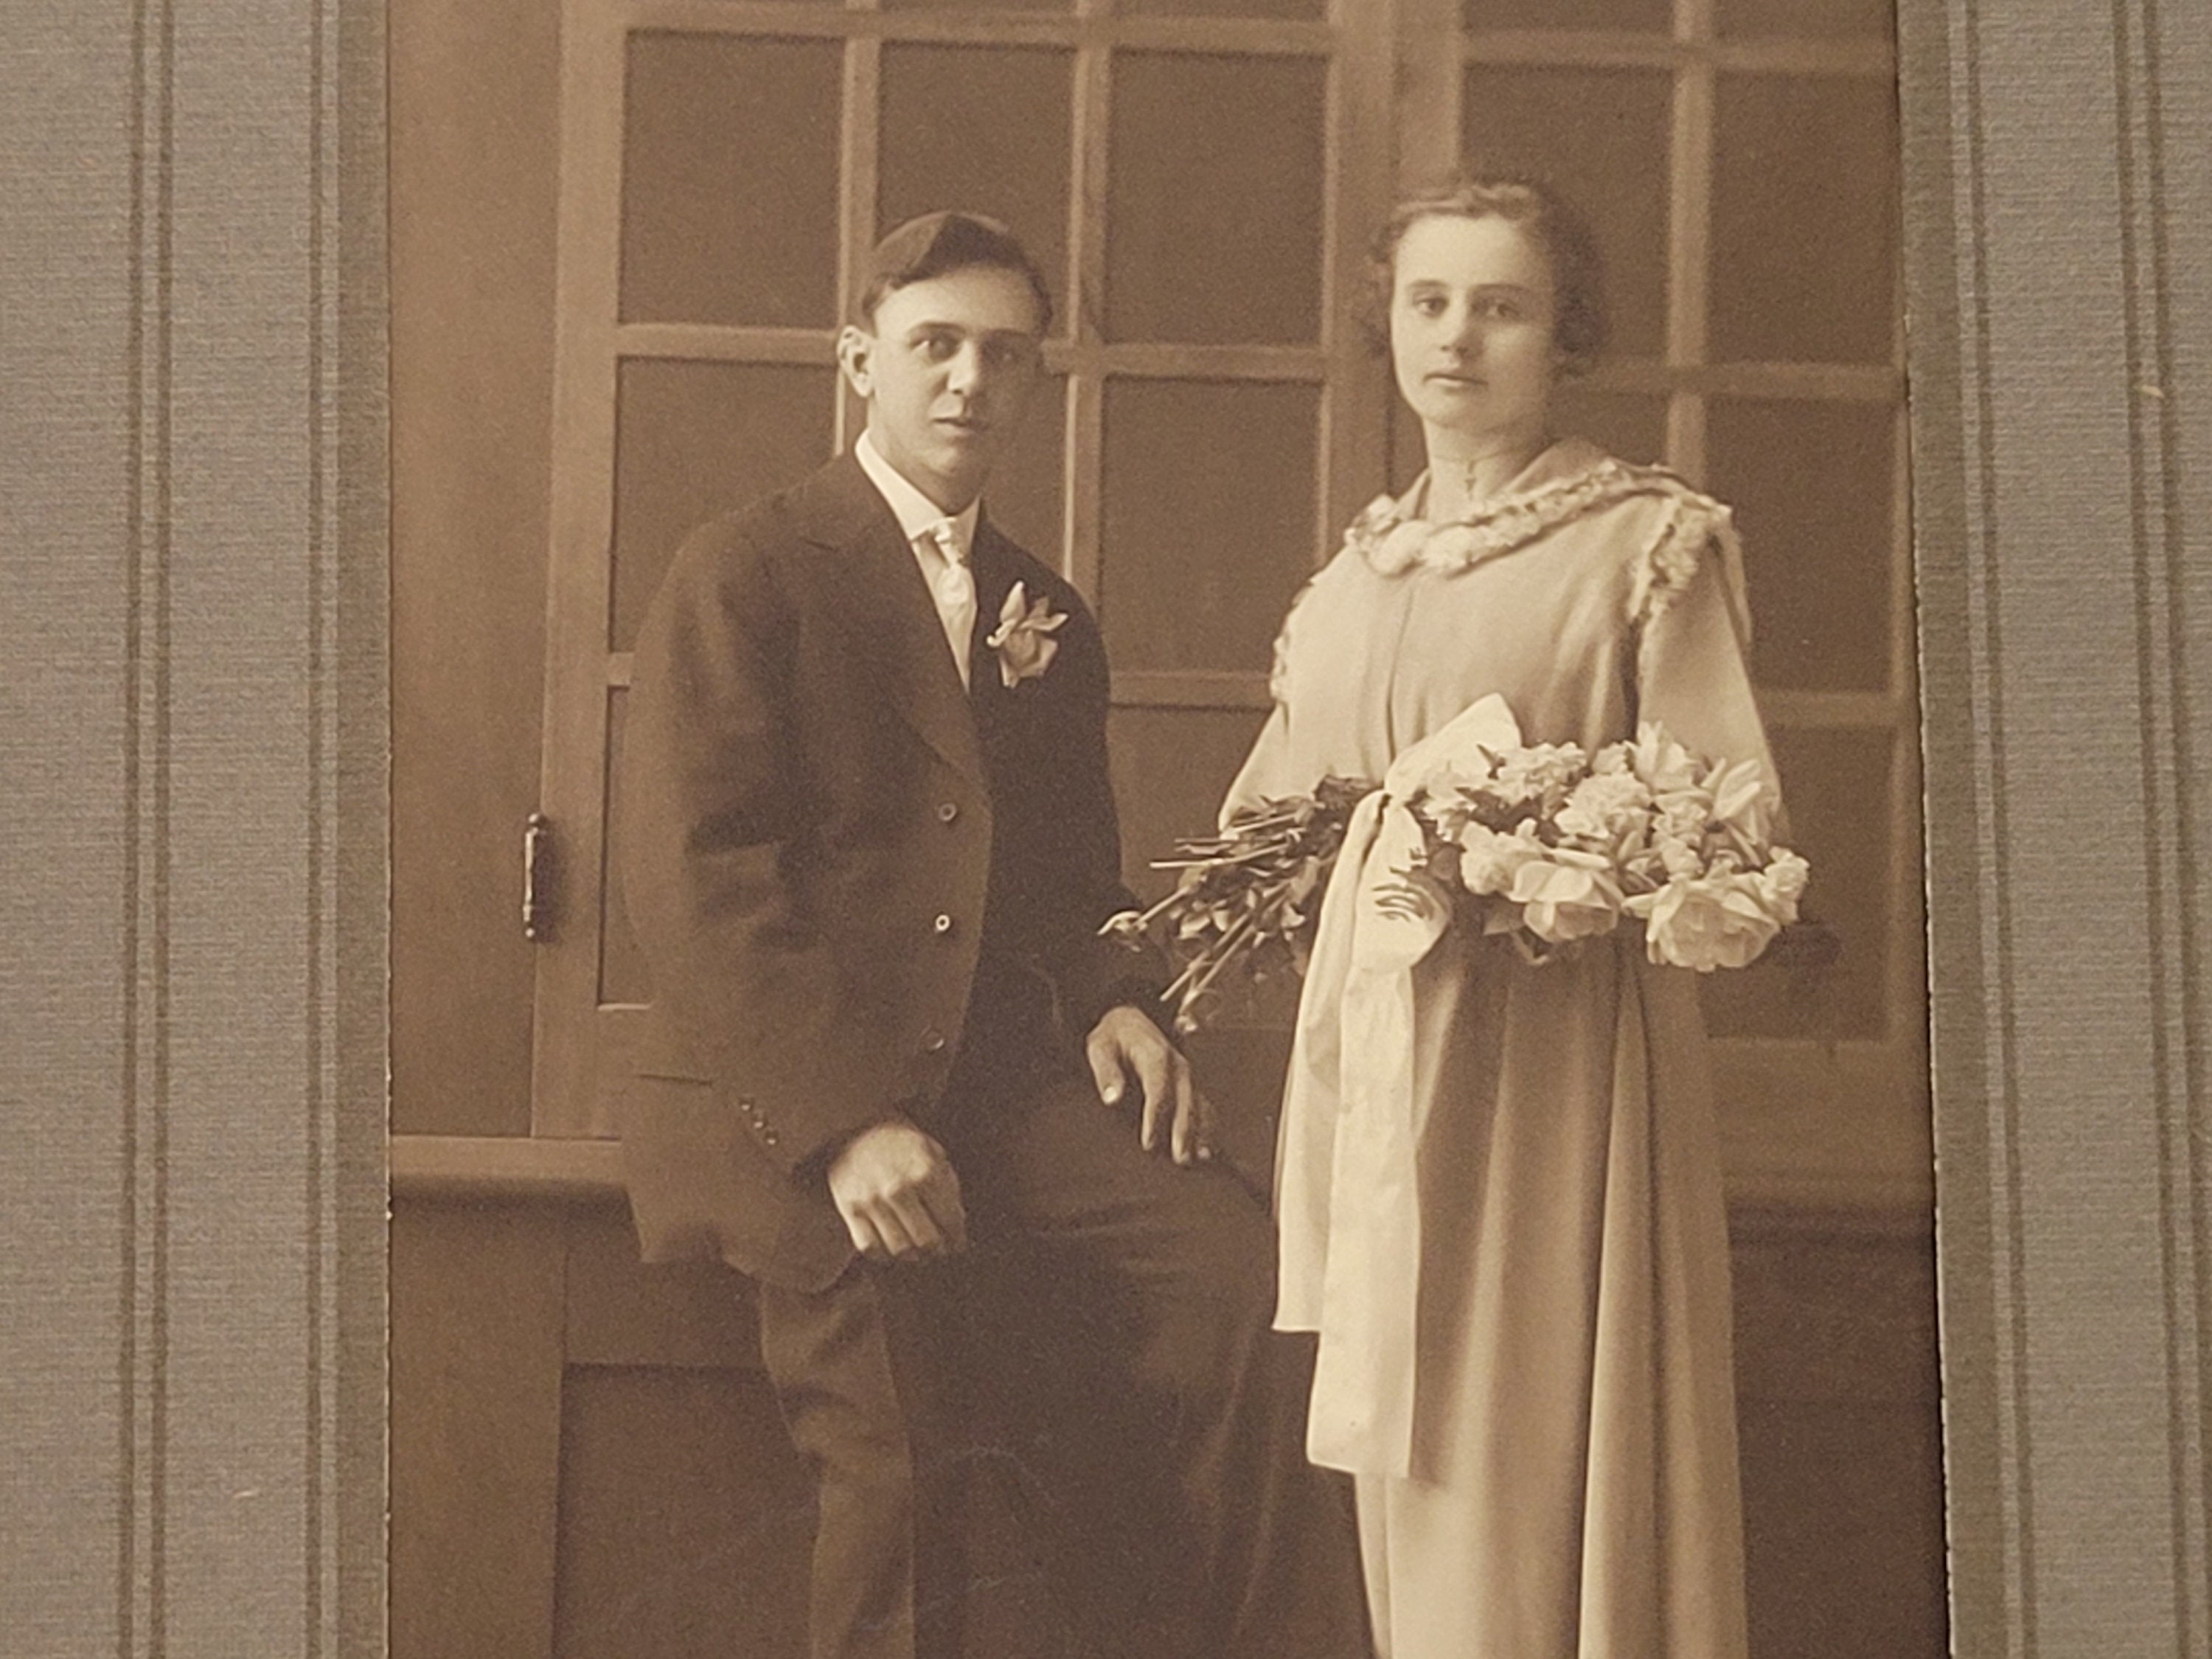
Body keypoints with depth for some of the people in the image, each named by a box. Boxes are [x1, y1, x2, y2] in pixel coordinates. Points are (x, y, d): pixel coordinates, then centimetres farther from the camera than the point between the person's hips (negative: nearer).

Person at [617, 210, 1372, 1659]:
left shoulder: (1052, 618, 21)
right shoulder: (744, 577, 1)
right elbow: (697, 883, -9)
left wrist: (1113, 1003, 2)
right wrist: (846, 1120, -19)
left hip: (1007, 1080, 5)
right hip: (798, 1106, -5)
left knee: (1244, 1286, -18)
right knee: (899, 1490, -14)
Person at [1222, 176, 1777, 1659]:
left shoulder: (1651, 545, 2)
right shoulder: (1347, 588, 18)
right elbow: (1270, 815, 23)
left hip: (1551, 1073, -5)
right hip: (1371, 1073, 5)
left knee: (1523, 1472, -9)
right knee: (1406, 1481, 5)